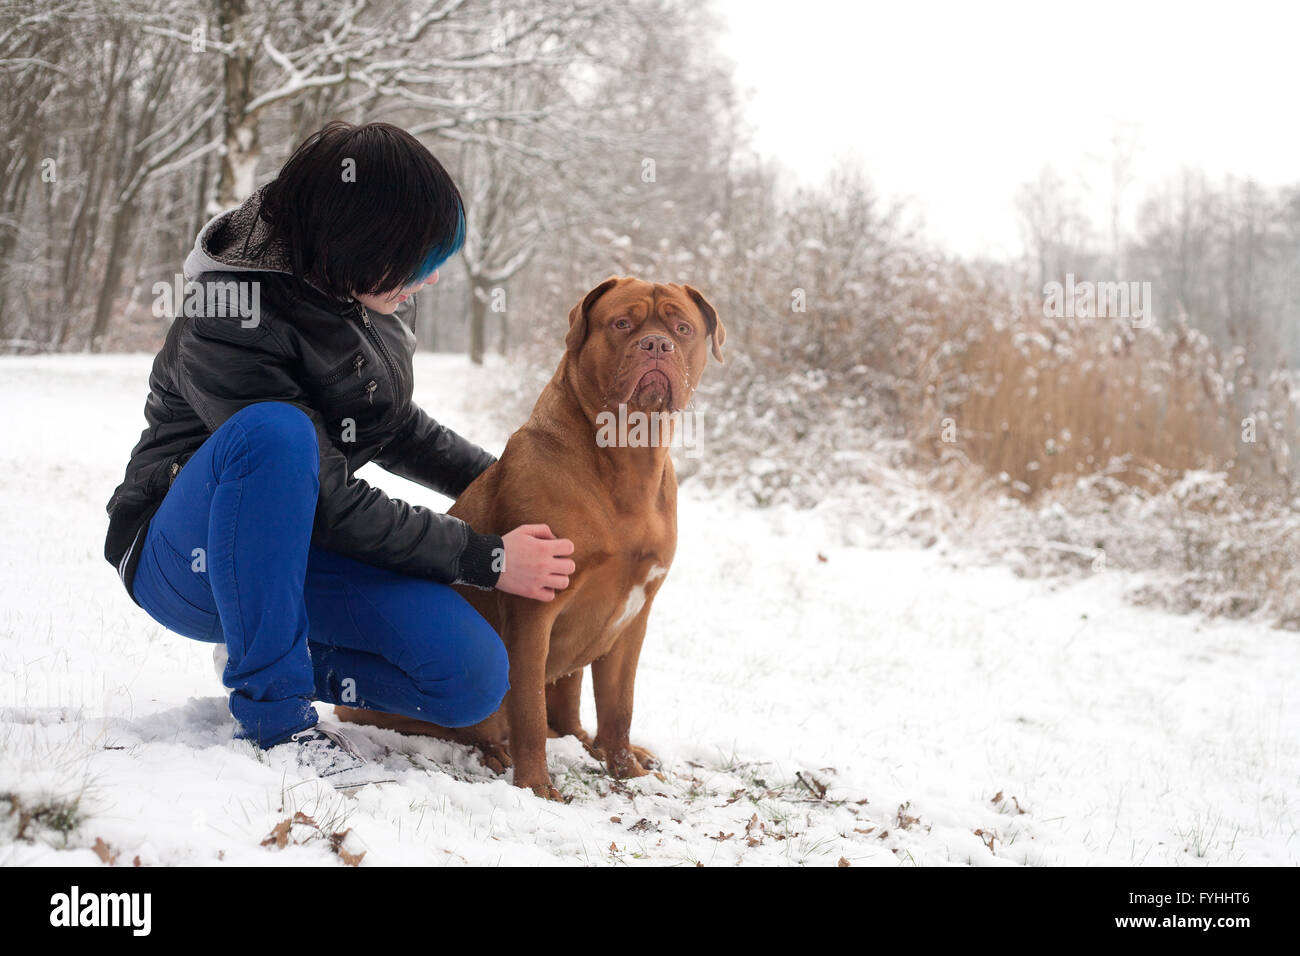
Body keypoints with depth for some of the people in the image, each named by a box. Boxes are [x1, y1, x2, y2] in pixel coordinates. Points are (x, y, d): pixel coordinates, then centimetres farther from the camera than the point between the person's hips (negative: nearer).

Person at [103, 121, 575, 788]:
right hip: (189, 554, -6)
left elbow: (393, 427, 16)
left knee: (474, 677, -17)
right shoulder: (228, 329, -25)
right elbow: (331, 504, -25)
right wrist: (486, 558, -23)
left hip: (294, 554, 6)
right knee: (275, 430, -39)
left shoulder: (370, 296, -2)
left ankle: (261, 656, 7)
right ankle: (273, 709, -27)